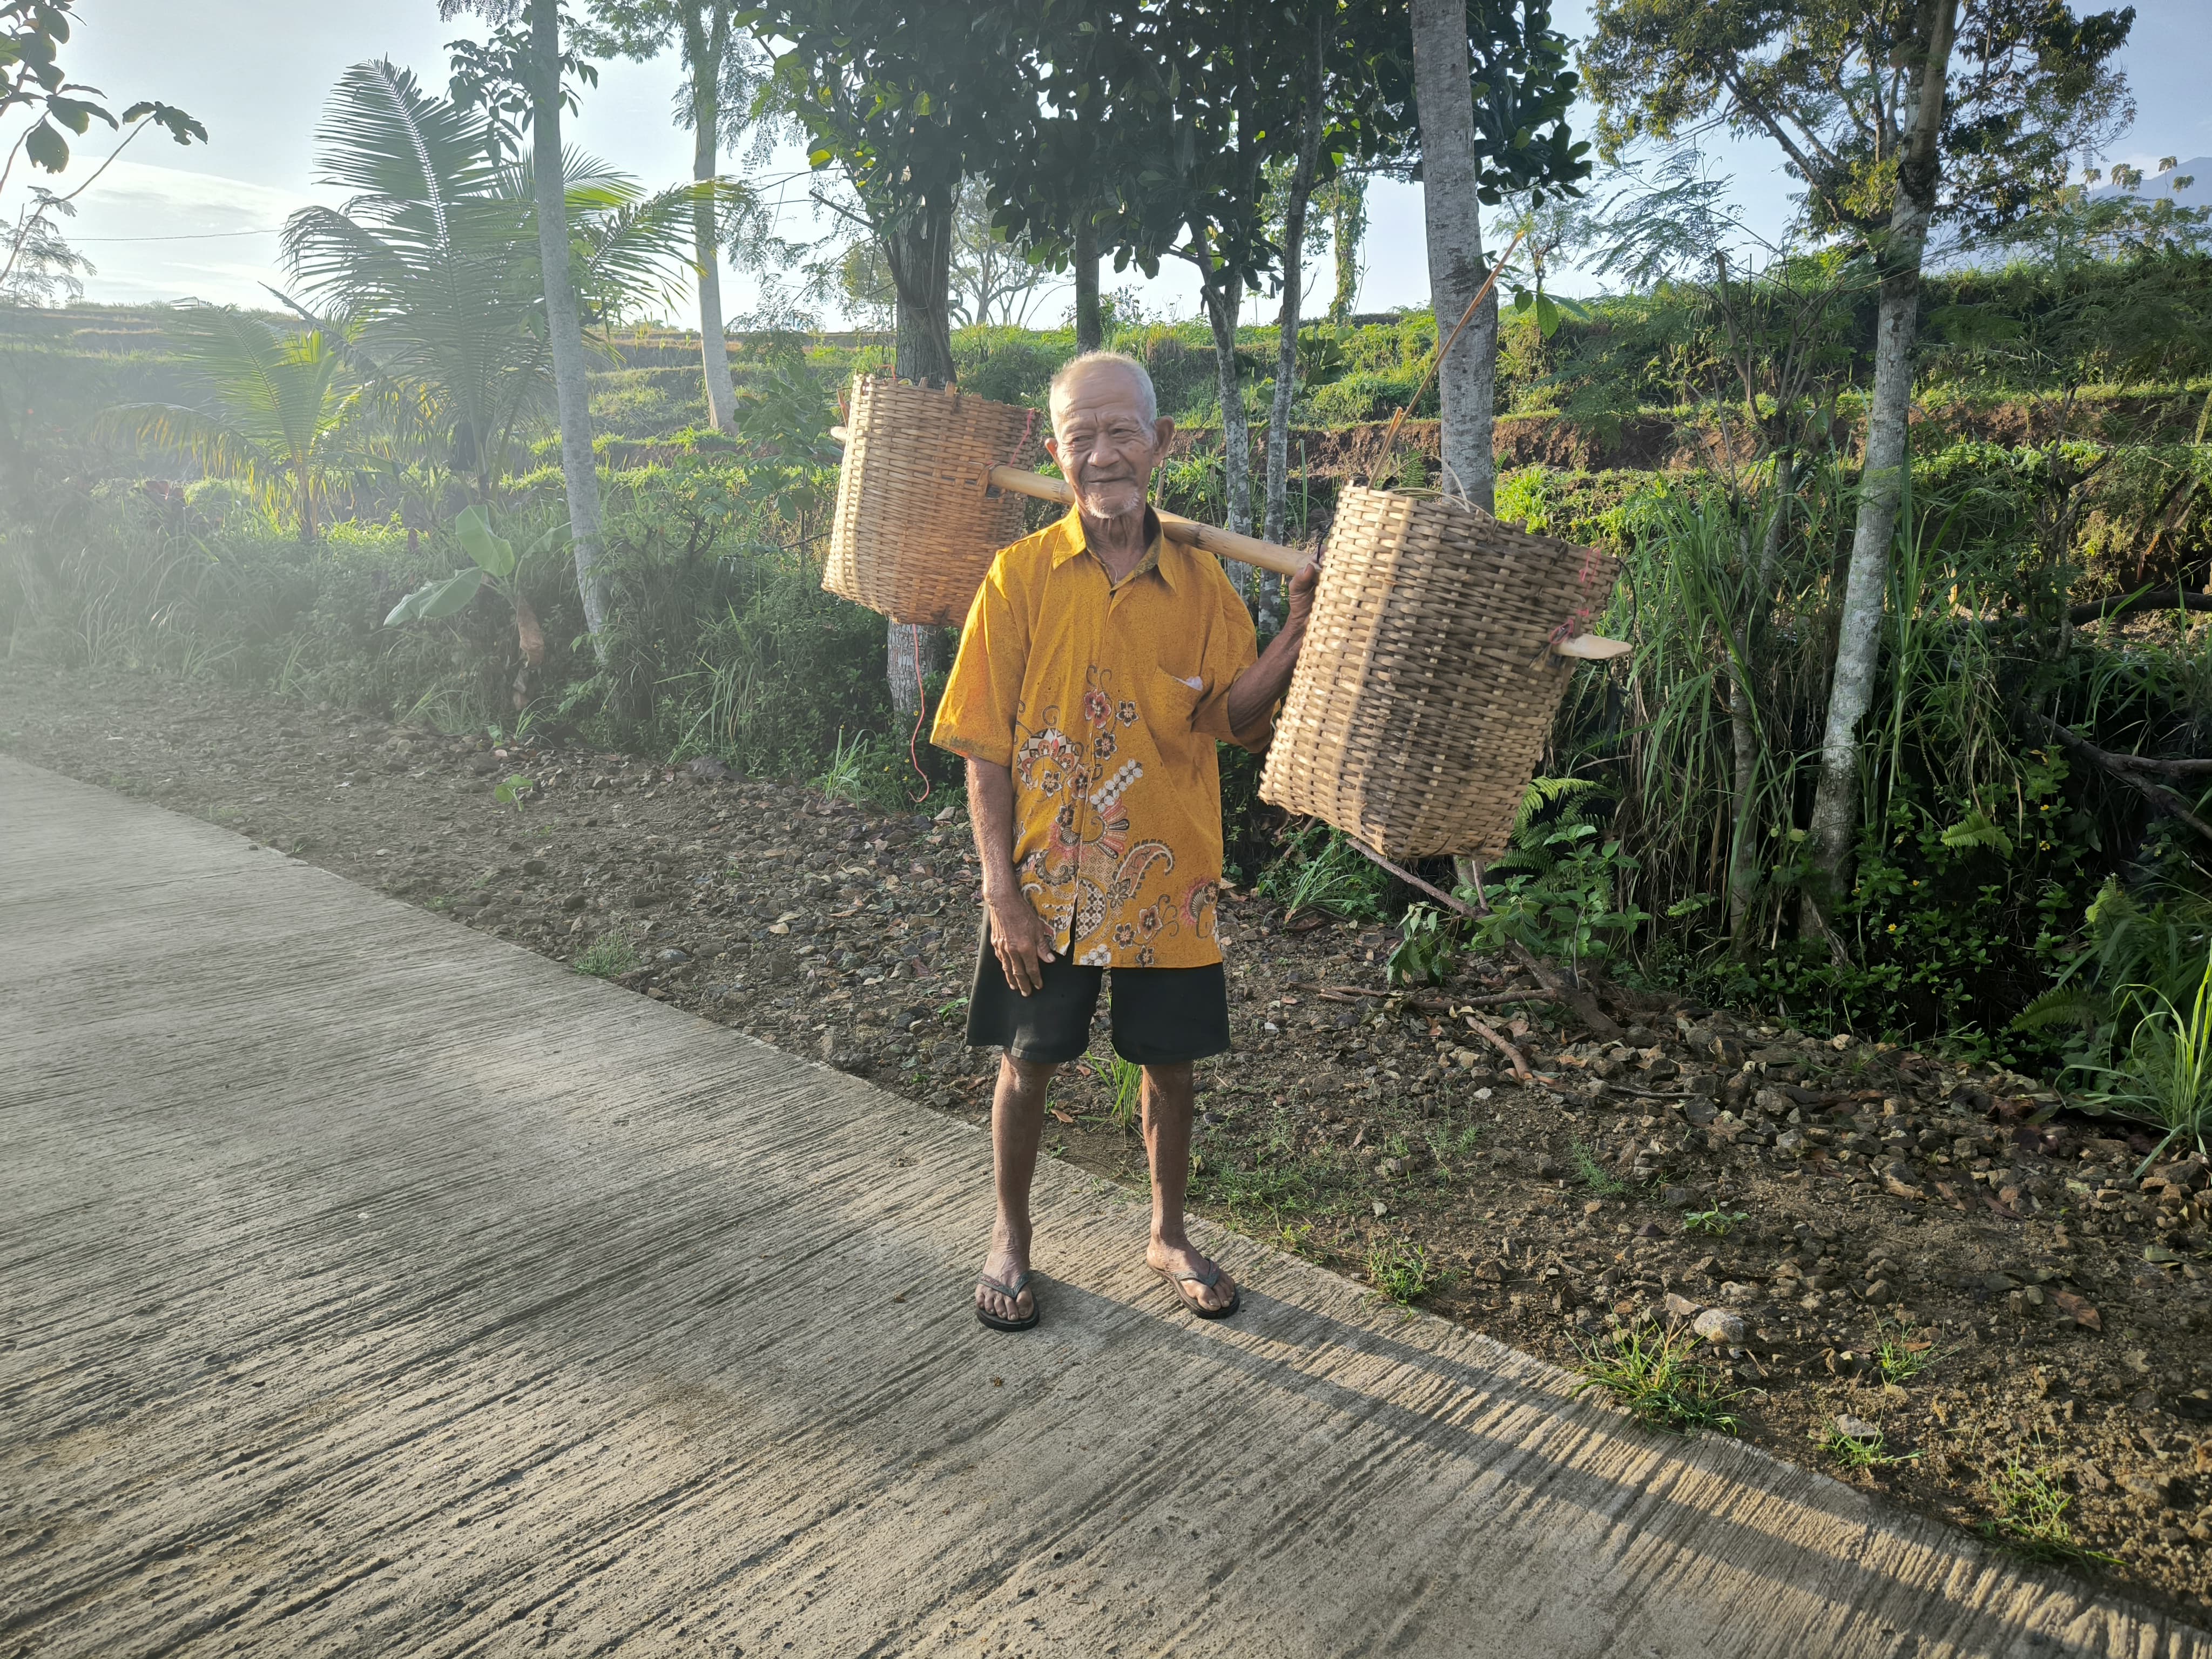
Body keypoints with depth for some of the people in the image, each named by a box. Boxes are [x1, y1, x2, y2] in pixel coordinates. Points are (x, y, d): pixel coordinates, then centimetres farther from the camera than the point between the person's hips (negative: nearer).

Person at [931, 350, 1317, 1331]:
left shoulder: (1199, 580, -2)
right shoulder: (1022, 574, -9)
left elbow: (1234, 717, -6)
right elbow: (986, 748, -8)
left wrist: (1300, 632, -20)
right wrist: (1002, 888, -12)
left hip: (1167, 877, 2)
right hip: (1046, 880, -2)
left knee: (1171, 1063, 15)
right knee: (1028, 1062, 12)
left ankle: (1168, 1234, 39)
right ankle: (1010, 1237, 36)